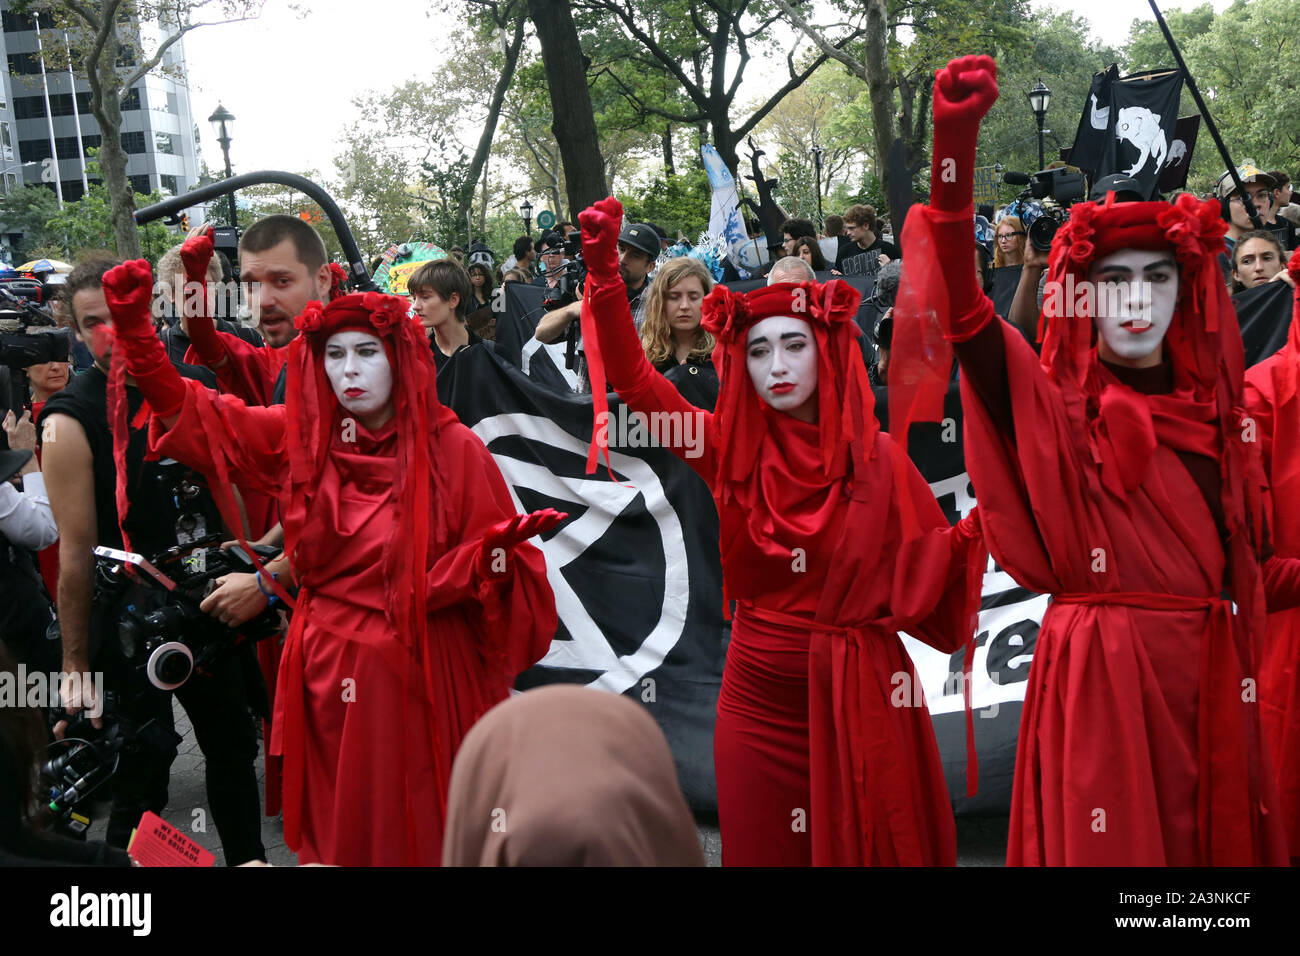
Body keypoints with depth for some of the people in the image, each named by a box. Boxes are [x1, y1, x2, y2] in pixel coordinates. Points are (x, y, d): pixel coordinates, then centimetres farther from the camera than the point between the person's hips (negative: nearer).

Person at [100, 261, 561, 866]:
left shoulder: (453, 449, -9)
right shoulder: (304, 437, 2)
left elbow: (504, 572, -6)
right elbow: (193, 413, 2)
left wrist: (497, 551, -28)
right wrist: (135, 328, -9)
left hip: (422, 679, -3)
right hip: (327, 677, 4)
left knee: (419, 835, 10)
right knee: (334, 835, 18)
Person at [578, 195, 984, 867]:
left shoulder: (875, 461, -4)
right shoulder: (733, 453, -1)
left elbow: (929, 571, -6)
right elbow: (635, 378, -10)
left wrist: (972, 534, -25)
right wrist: (603, 267, -18)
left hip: (857, 700, -1)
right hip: (759, 702, 2)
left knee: (860, 844, 11)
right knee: (763, 849, 14)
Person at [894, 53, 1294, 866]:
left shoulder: (1212, 414, 10)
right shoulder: (1056, 410, -5)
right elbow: (961, 309, -23)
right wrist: (957, 138, -32)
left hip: (1208, 678, 5)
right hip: (1098, 674, -5)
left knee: (1212, 839, 14)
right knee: (1106, 842, 3)